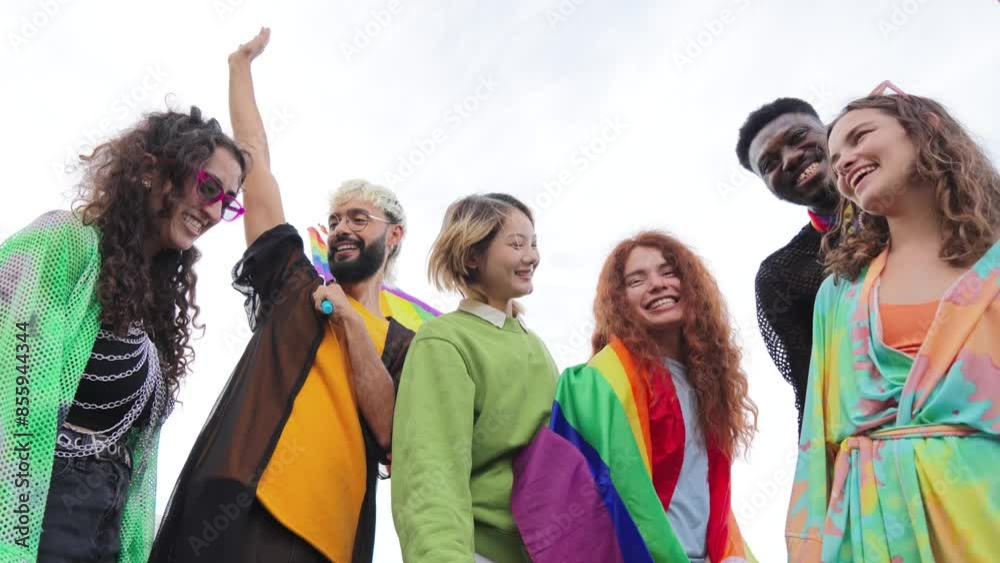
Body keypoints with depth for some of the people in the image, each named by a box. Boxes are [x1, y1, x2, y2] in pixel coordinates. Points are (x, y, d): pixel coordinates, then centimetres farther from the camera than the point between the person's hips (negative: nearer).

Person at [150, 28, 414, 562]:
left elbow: (392, 436, -5)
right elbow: (254, 157, 14)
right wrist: (240, 65, 17)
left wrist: (351, 322, -4)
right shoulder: (294, 287, 14)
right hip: (231, 516, 1)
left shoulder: (404, 345, 12)